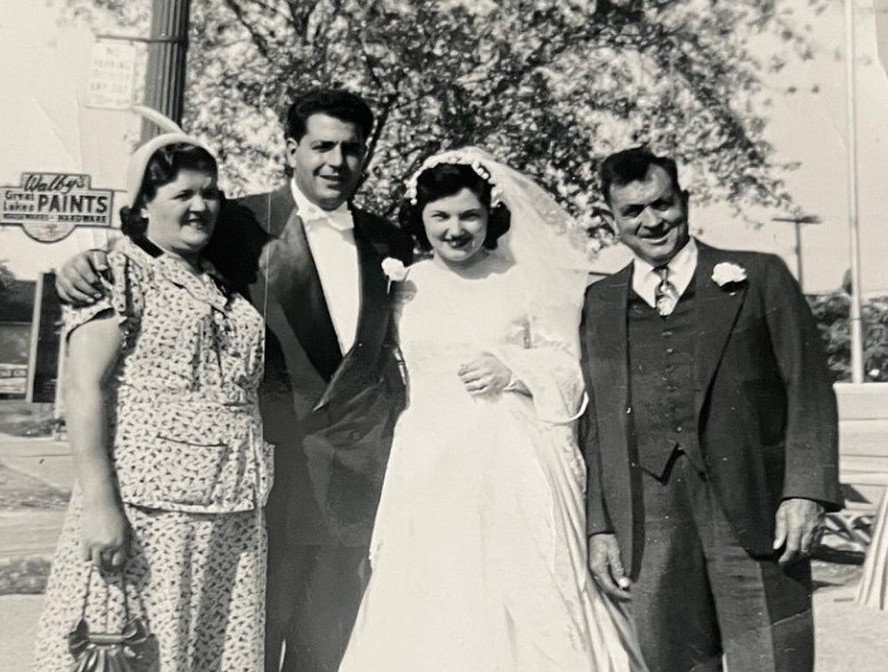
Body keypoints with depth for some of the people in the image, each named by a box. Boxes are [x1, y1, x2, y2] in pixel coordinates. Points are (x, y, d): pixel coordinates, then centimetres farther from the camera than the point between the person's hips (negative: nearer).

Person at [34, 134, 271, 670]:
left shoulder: (223, 286, 16)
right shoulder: (121, 273, -3)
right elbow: (85, 388, -10)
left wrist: (256, 491, 12)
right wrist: (100, 501, -18)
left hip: (235, 519, 6)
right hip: (147, 509, -6)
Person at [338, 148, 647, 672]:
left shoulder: (525, 280, 4)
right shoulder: (406, 287, 10)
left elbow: (567, 372, 6)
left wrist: (511, 369, -12)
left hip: (513, 471, -2)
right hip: (430, 474, 2)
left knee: (526, 599, -2)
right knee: (431, 609, 2)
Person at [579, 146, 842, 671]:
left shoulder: (760, 277, 7)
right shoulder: (598, 306, 12)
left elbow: (808, 388, 2)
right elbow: (597, 424, 12)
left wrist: (805, 491, -9)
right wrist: (600, 526, 7)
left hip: (755, 514, -2)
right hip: (648, 524, 2)